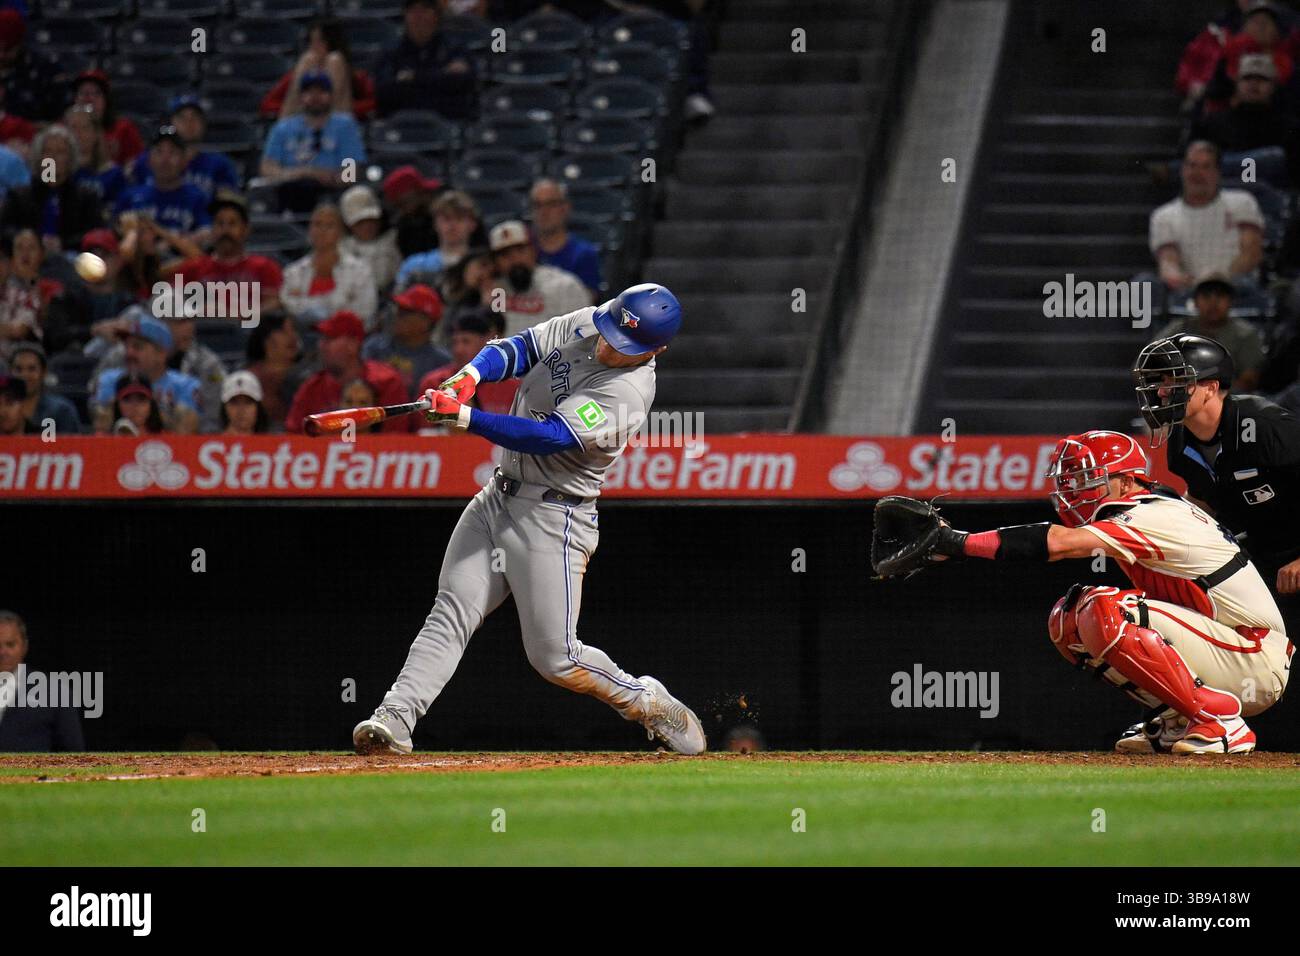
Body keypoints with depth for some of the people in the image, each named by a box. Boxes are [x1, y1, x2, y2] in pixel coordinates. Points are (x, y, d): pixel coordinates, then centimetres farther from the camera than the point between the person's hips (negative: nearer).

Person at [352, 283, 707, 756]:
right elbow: (520, 349, 5)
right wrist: (470, 375, -17)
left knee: (555, 657, -5)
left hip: (551, 518, -7)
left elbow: (546, 437, -29)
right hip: (497, 498, 7)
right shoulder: (585, 325, 2)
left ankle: (650, 705, 18)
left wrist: (464, 416, -33)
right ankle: (395, 719, -13)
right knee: (450, 614, -5)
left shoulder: (626, 391, -22)